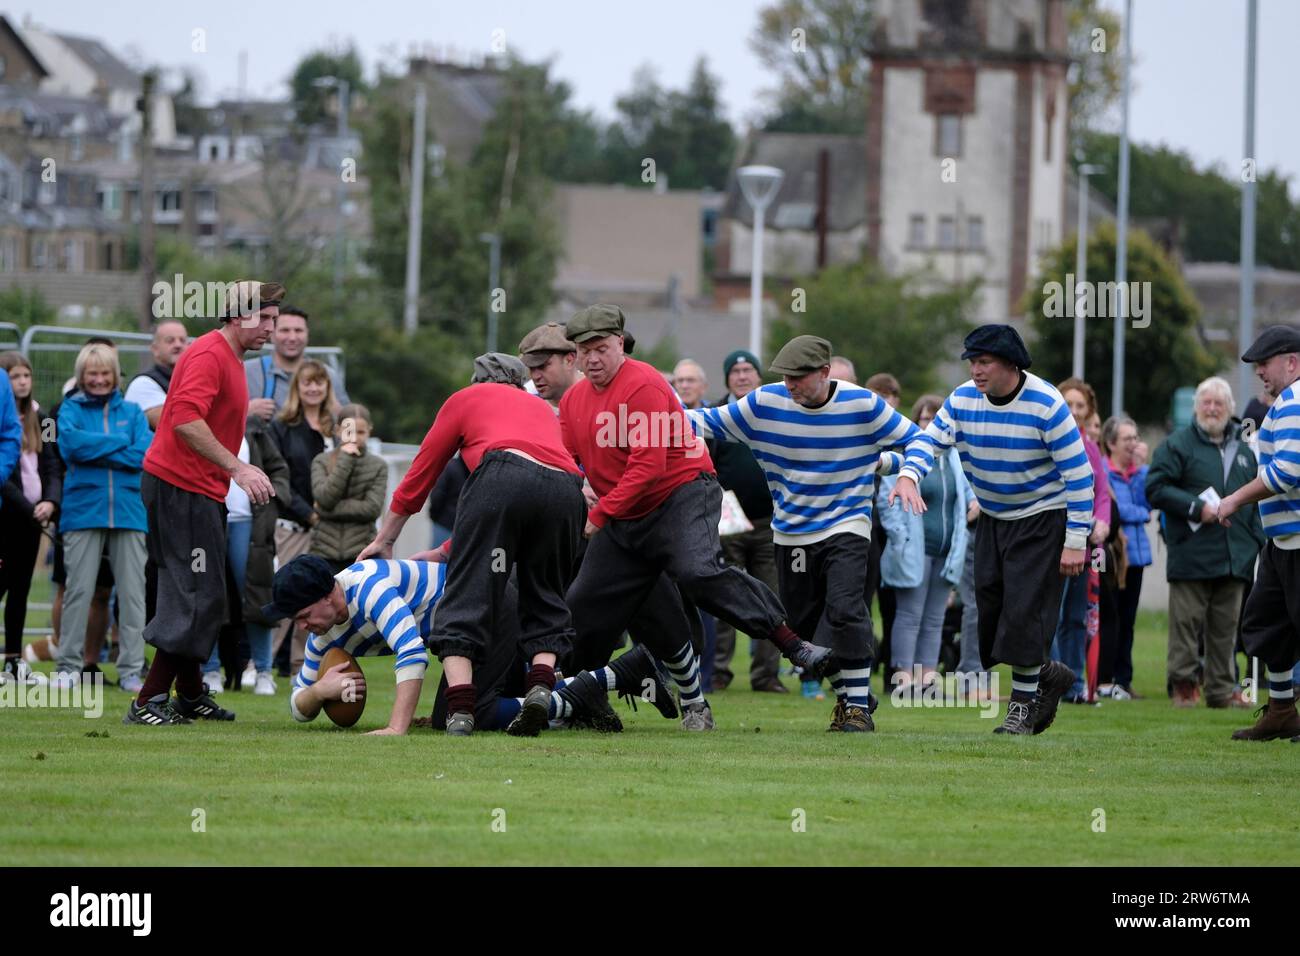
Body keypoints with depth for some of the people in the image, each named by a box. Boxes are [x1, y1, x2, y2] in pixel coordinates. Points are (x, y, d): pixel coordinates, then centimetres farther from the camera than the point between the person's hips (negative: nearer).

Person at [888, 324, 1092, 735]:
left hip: (1043, 518, -6)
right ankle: (1048, 674, 26)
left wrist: (1076, 542, -20)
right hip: (992, 518, 6)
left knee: (1024, 609, -12)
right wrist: (908, 475, -35)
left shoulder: (1047, 405, -23)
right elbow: (929, 439, -11)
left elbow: (1079, 474, -19)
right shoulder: (963, 399, -8)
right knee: (989, 605, 6)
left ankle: (1023, 702, 0)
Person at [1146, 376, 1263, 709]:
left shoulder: (1244, 449, 17)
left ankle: (1222, 689, 10)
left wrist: (1259, 543, 13)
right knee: (1186, 621, -3)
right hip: (1191, 554, -4)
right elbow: (1156, 489, -8)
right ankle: (1183, 685, 4)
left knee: (1225, 626, 6)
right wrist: (1196, 508, -14)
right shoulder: (1177, 445, 0)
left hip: (1235, 555, 4)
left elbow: (1257, 501, 22)